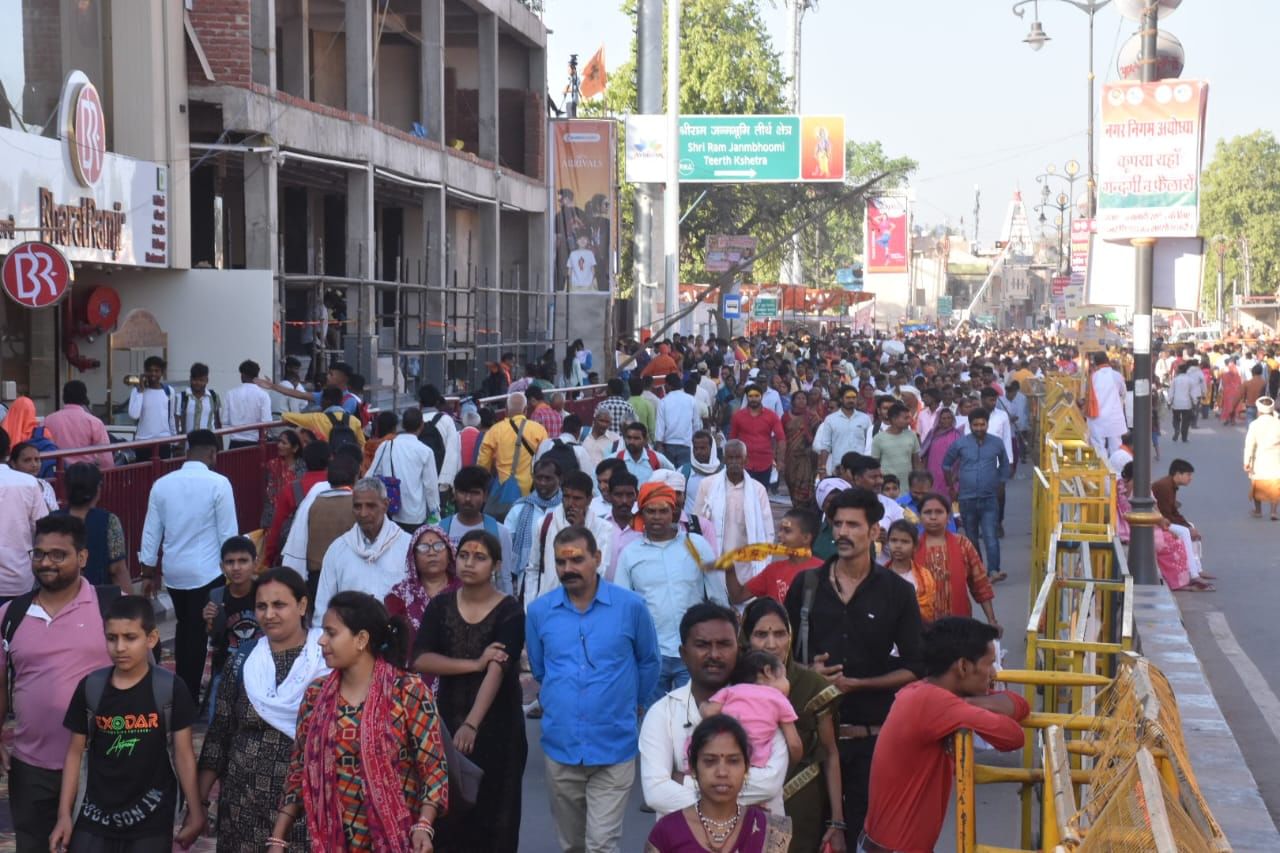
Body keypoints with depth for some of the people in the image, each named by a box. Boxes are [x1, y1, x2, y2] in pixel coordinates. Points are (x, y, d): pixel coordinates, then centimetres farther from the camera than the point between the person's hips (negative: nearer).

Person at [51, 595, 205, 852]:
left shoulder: (170, 689, -8)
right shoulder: (90, 687, -2)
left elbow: (183, 753, -3)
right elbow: (76, 752, 5)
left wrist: (195, 812, -2)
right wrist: (64, 814, 3)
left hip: (151, 819, -2)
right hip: (96, 815, 2)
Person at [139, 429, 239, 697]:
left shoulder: (162, 484, 0)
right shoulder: (218, 484, -12)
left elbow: (151, 532, 5)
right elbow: (228, 533, -9)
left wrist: (149, 571, 16)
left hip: (174, 571, 4)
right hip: (207, 572, -4)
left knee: (185, 628, 22)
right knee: (199, 633, 4)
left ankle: (180, 689, 28)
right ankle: (190, 697, 5)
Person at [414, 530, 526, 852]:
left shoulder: (510, 611, -10)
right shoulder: (441, 605, 2)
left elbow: (496, 671, -22)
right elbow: (420, 660, -9)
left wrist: (471, 724, -34)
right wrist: (475, 663, -19)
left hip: (495, 722, -3)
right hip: (448, 717, 3)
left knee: (491, 808, 4)